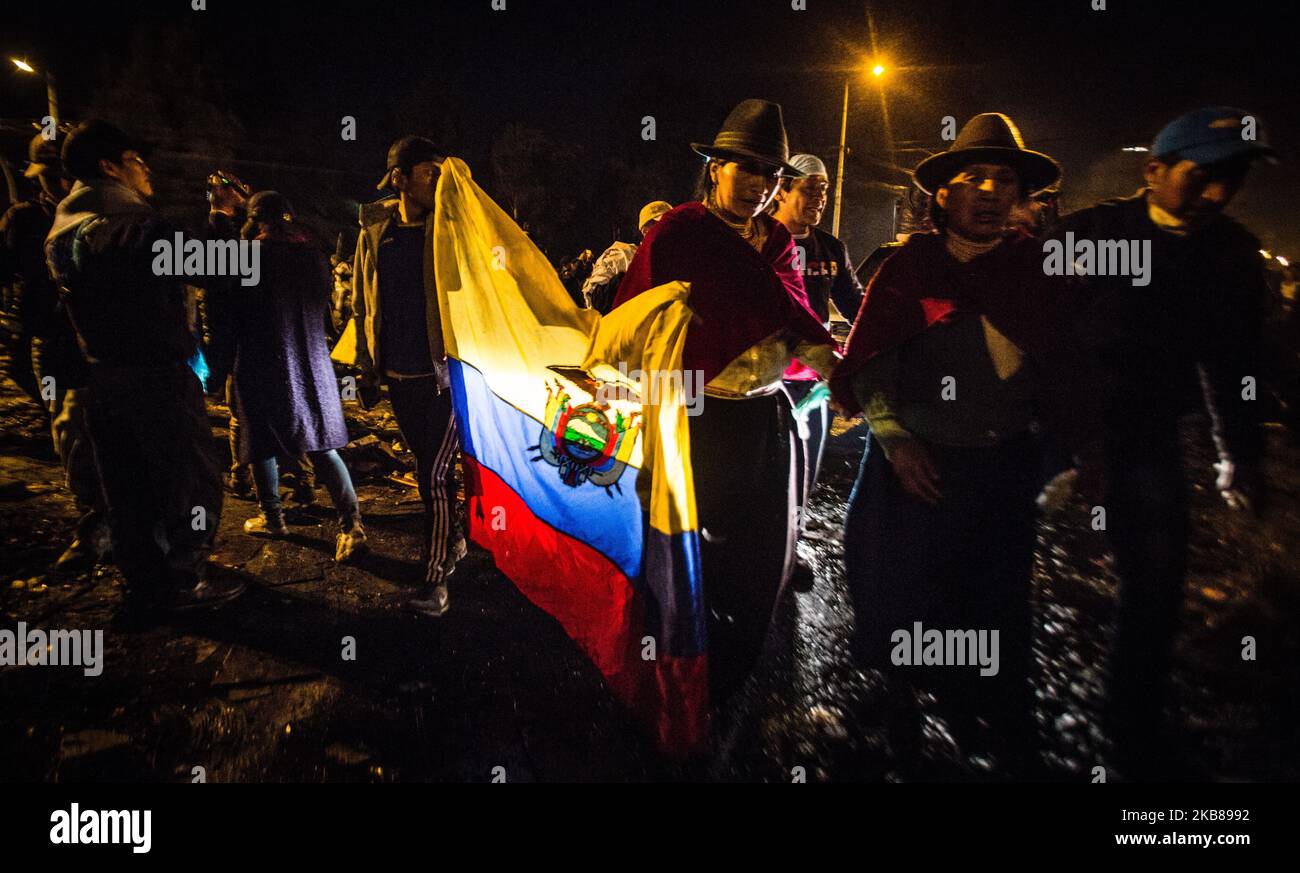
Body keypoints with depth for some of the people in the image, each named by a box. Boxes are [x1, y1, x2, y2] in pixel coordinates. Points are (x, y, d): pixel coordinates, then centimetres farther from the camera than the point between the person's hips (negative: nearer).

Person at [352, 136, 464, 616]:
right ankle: (453, 539, 37)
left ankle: (436, 578, 5)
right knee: (429, 465, 17)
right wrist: (366, 368, 10)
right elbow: (361, 305, 11)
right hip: (399, 375, 4)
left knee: (434, 473, -6)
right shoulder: (375, 230, 4)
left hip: (445, 373, -4)